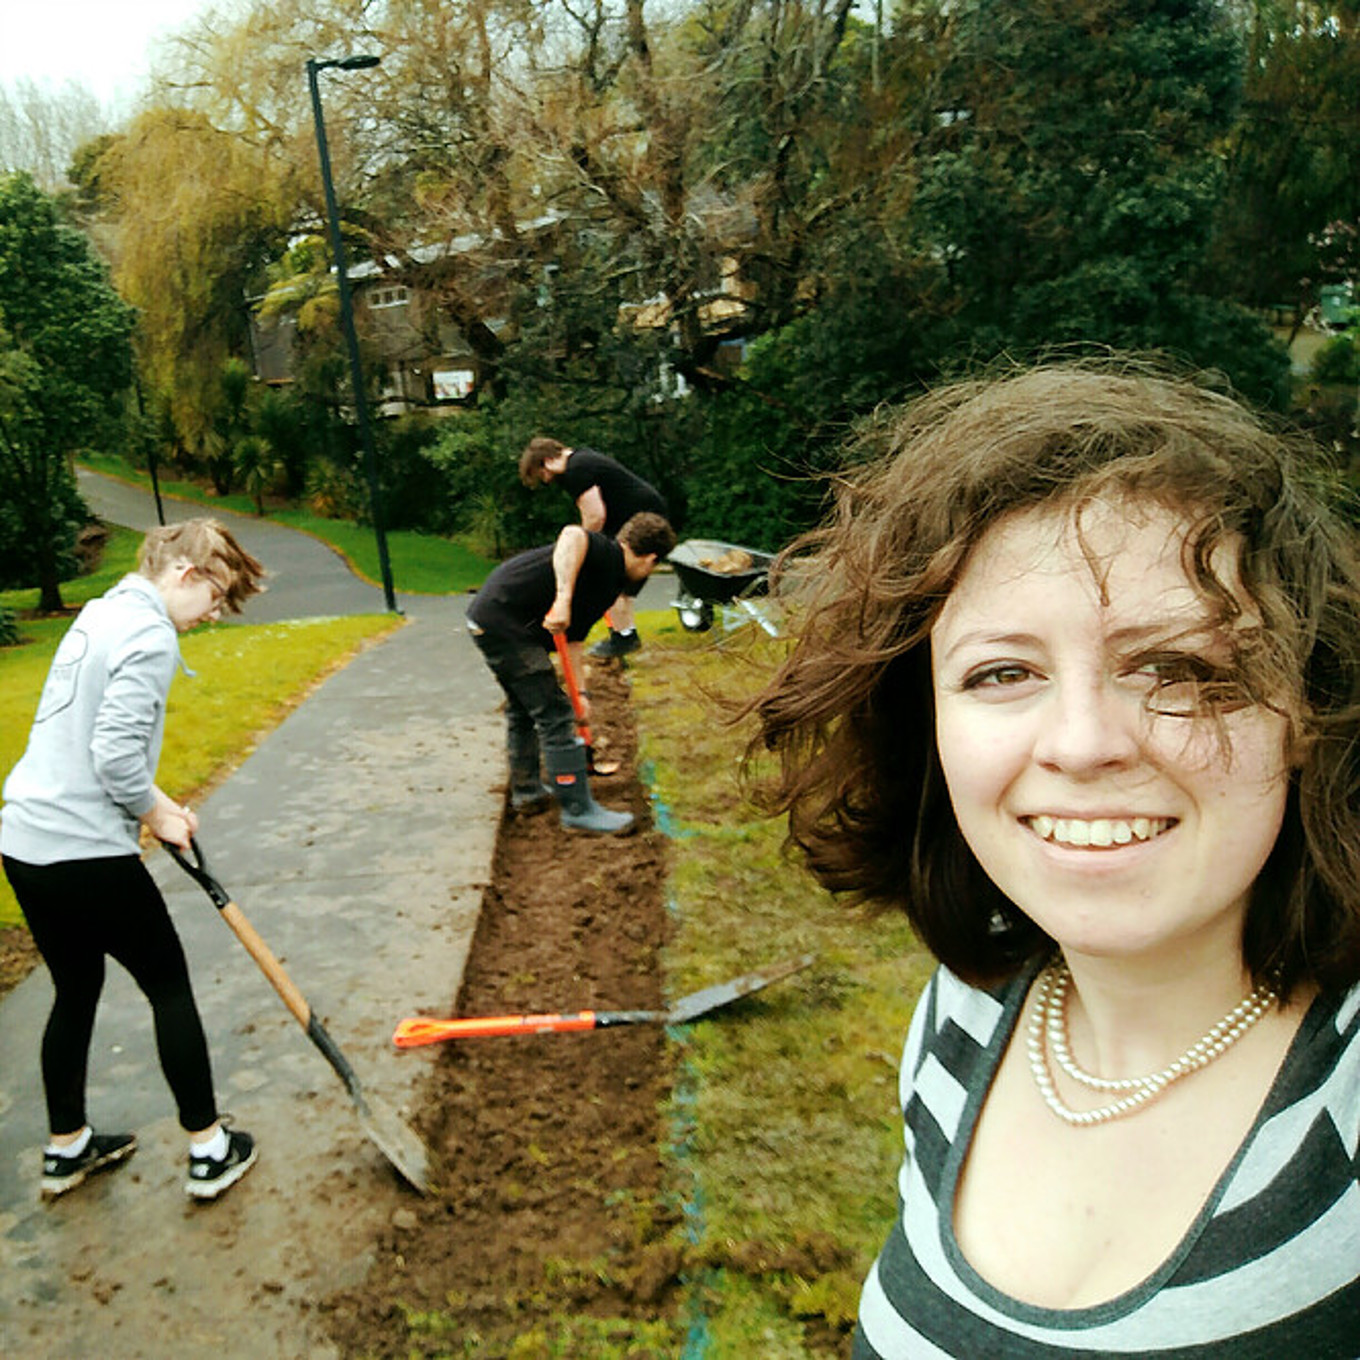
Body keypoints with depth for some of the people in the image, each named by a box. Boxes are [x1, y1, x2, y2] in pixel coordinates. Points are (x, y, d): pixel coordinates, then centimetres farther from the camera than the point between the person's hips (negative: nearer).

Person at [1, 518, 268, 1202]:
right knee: (170, 986, 6)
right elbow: (116, 751, -23)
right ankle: (210, 1149, 17)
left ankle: (66, 1148, 36)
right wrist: (157, 813, -5)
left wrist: (152, 802, 17)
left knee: (75, 990, 22)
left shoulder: (100, 613, 14)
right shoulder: (151, 634, -16)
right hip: (86, 853, -9)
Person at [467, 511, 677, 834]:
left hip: (487, 620, 11)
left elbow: (573, 639, 23)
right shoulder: (608, 555, -10)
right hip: (505, 624, -11)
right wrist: (563, 599, -41)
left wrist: (579, 692, 24)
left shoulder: (608, 582, 18)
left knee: (523, 708, 26)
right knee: (554, 715, -6)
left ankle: (527, 789, 43)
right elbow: (573, 535, -33)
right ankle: (577, 809, 1)